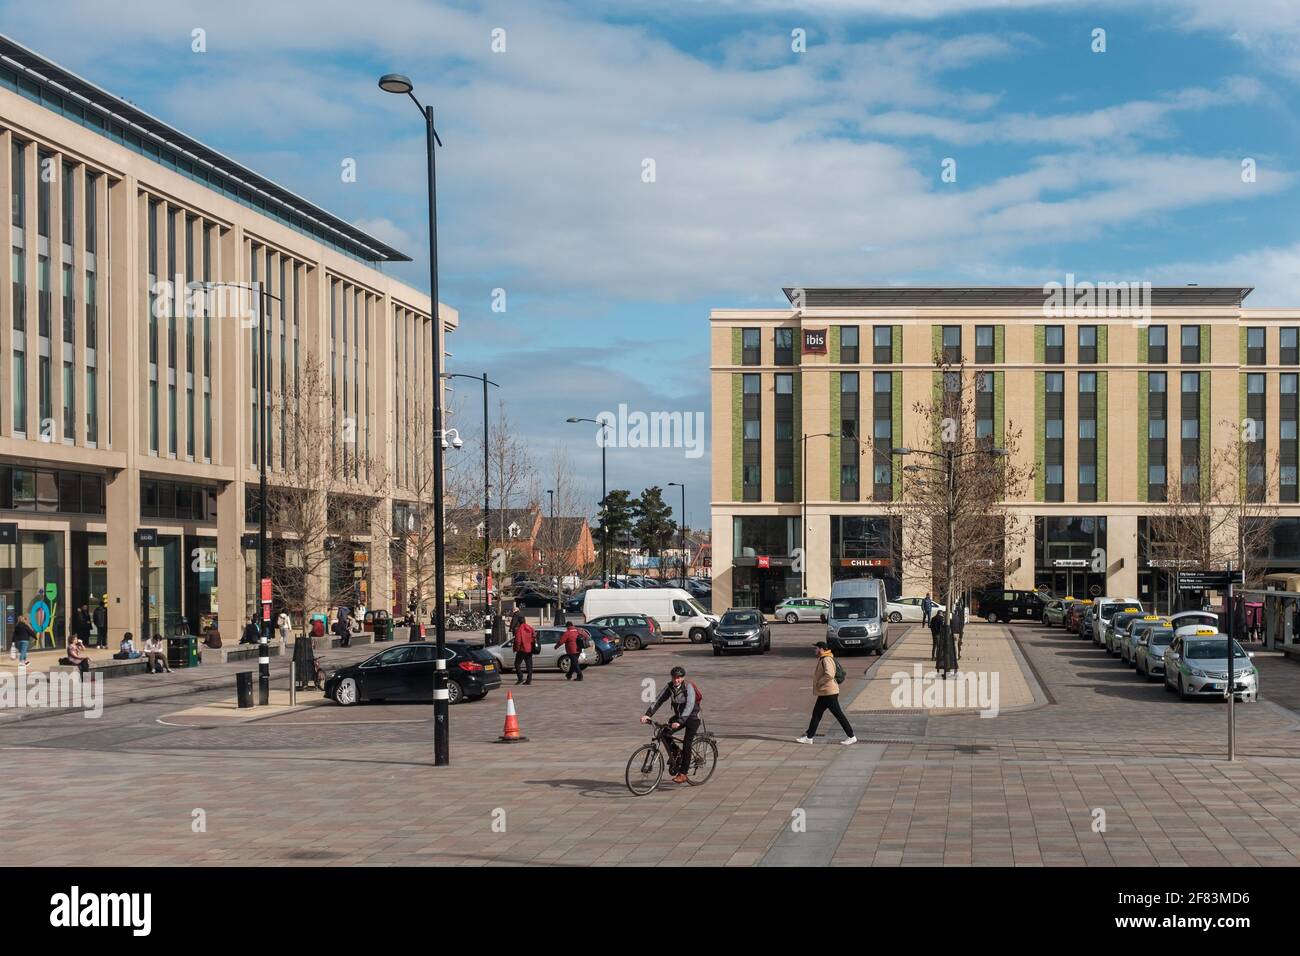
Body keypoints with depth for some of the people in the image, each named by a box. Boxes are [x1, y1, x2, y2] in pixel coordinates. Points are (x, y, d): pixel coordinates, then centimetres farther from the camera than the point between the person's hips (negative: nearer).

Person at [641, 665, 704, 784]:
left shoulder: (688, 687, -23)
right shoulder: (670, 687, -7)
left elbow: (689, 706, -34)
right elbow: (658, 700, -12)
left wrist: (680, 721, -46)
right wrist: (647, 714, -25)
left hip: (692, 717, -6)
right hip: (678, 716, 6)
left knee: (686, 746, -9)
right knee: (664, 734, -15)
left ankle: (682, 774, -1)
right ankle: (676, 756, 8)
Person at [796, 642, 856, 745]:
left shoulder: (827, 660, -18)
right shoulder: (821, 659, 14)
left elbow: (829, 675, -31)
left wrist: (819, 683, -20)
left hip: (829, 693, -11)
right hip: (824, 694, 11)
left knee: (838, 714, -4)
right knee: (816, 714, 12)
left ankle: (851, 737, 2)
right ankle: (809, 737, 17)